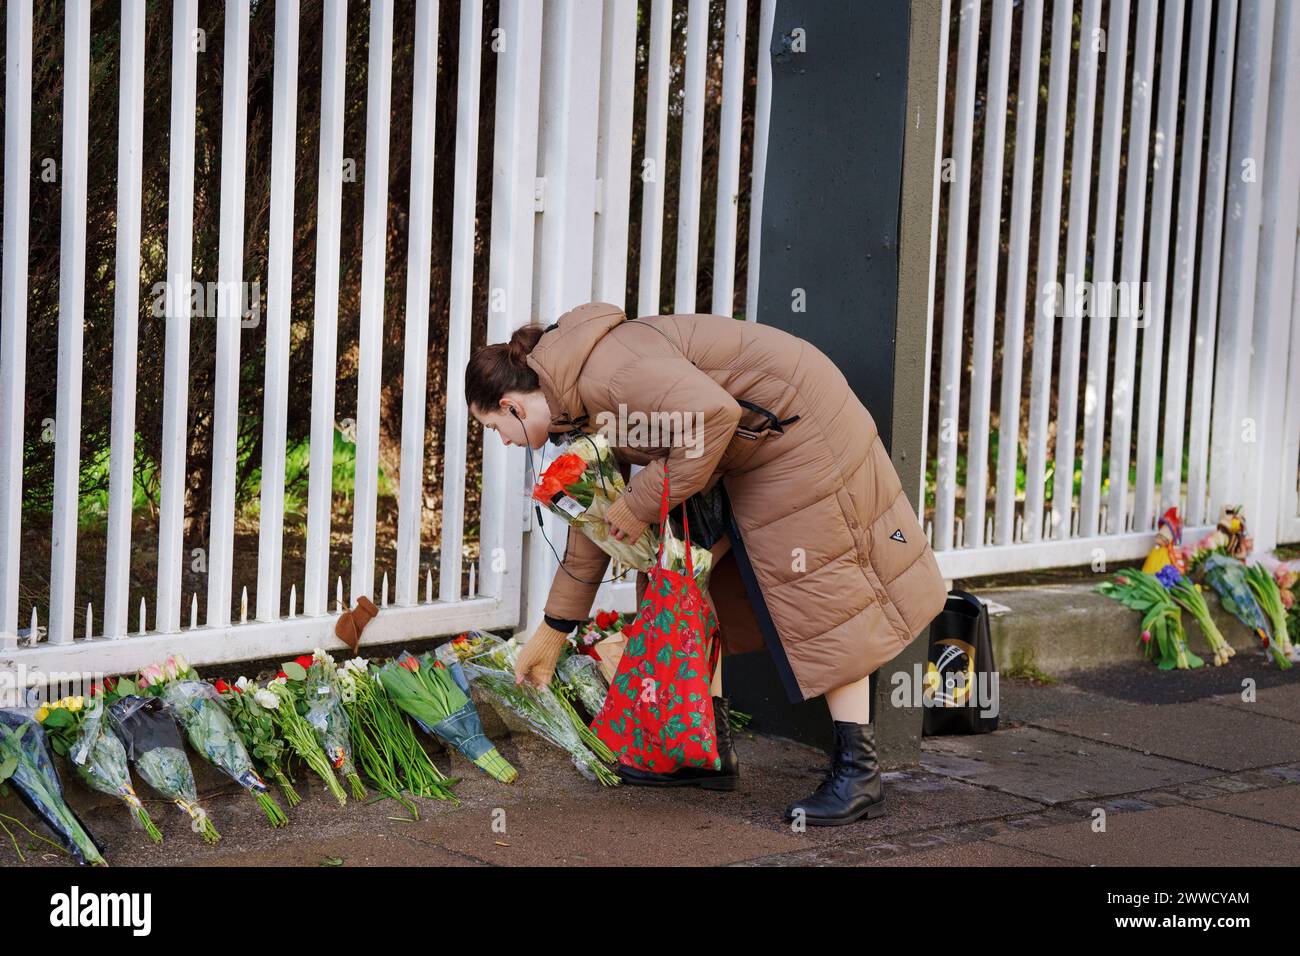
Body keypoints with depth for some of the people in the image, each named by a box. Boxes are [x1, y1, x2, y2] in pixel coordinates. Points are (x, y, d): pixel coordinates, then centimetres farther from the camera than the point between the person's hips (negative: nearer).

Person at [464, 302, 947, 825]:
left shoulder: (602, 368, -25)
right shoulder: (583, 406, 8)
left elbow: (713, 413, -35)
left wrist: (643, 504, -23)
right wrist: (553, 630, 23)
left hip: (796, 426, -10)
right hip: (740, 457, 10)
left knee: (818, 593, -10)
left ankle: (859, 774, -6)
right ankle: (710, 752, 15)